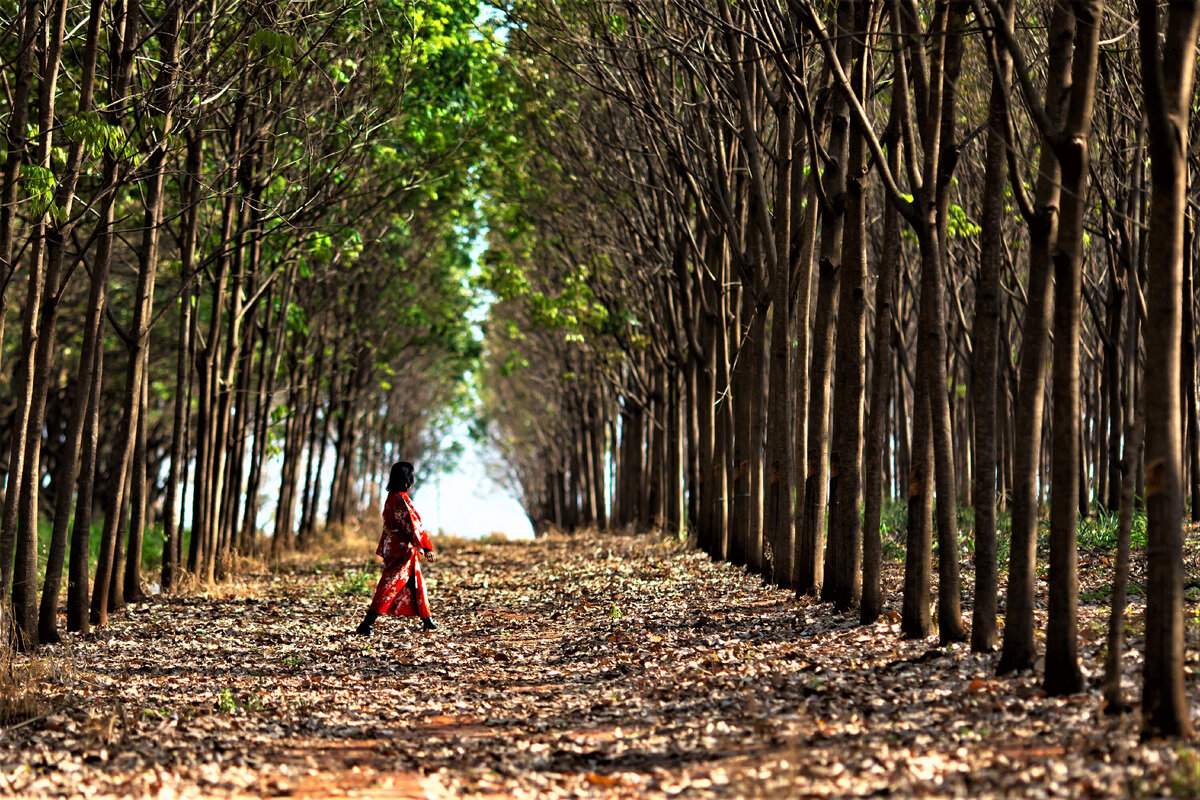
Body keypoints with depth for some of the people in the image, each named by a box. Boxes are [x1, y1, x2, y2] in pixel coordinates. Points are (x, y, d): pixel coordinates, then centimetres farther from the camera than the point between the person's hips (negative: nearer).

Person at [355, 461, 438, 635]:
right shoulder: (401, 499, -17)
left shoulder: (391, 497, 11)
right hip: (404, 549, -10)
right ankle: (366, 624, -12)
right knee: (389, 587, -8)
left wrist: (384, 550, 23)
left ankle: (427, 621, 27)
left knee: (416, 585, 18)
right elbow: (413, 525, -18)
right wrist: (426, 547, -15)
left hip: (392, 547, 10)